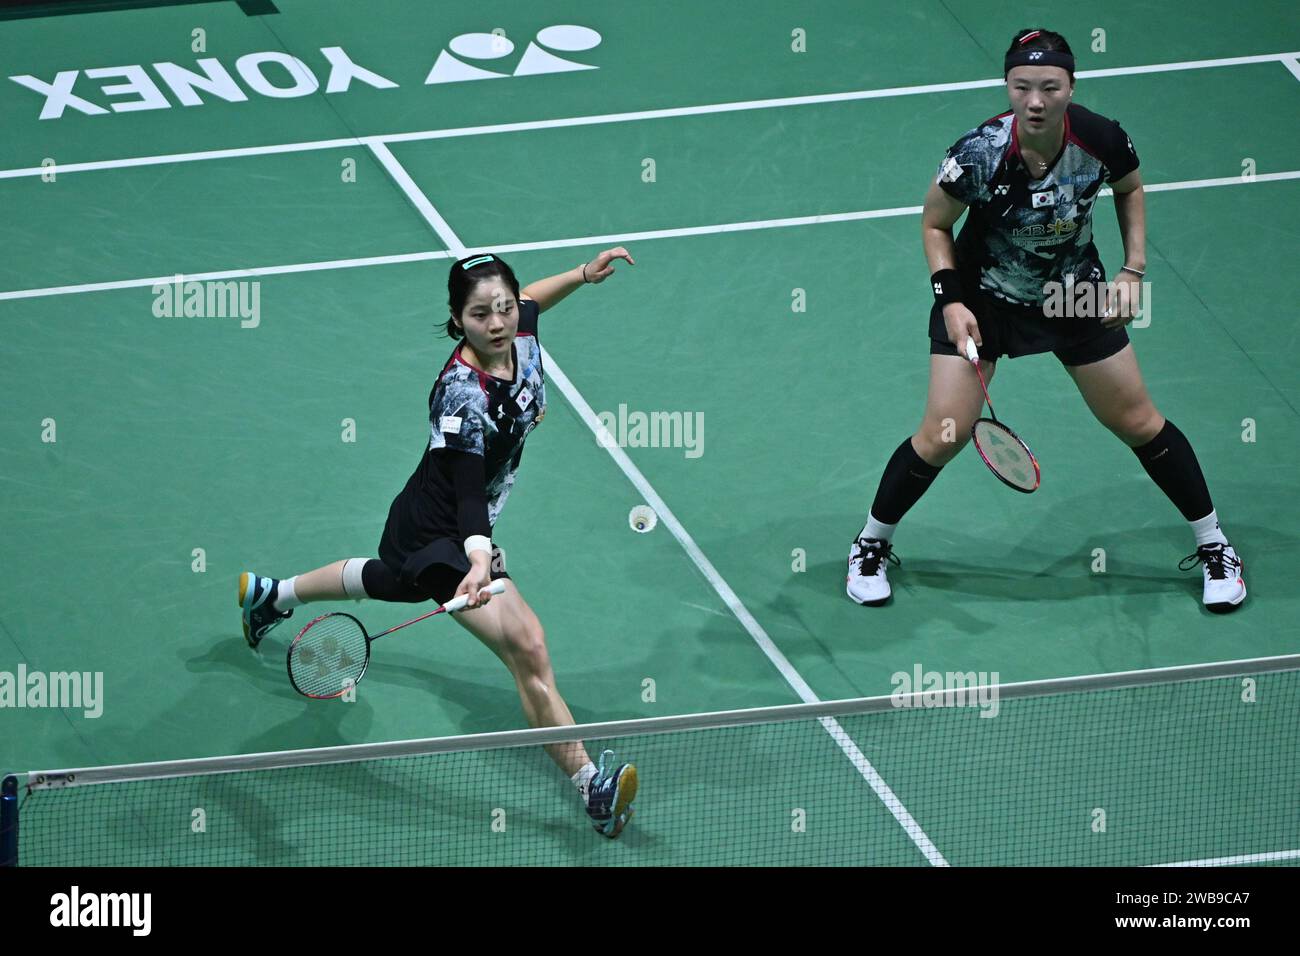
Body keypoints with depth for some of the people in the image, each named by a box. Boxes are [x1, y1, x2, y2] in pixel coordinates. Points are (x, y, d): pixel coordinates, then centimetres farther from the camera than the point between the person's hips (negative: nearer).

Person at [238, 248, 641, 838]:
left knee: (389, 579, 40)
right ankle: (590, 786, -27)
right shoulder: (463, 394, -33)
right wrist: (478, 559, -56)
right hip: (438, 535, -9)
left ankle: (269, 594, 64)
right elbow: (470, 494, -41)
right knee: (526, 646, -25)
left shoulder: (520, 334, -11)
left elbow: (527, 304, 17)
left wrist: (583, 274, 11)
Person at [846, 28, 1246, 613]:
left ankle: (1214, 547, 28)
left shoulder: (1103, 141, -25)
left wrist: (1134, 270, -6)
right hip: (982, 297, -2)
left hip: (1075, 294, 2)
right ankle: (871, 545, 19)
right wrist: (950, 301, -20)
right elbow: (934, 225, -11)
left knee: (1139, 423, 9)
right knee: (943, 436, -7)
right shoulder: (977, 155, -31)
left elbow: (1130, 190, 1)